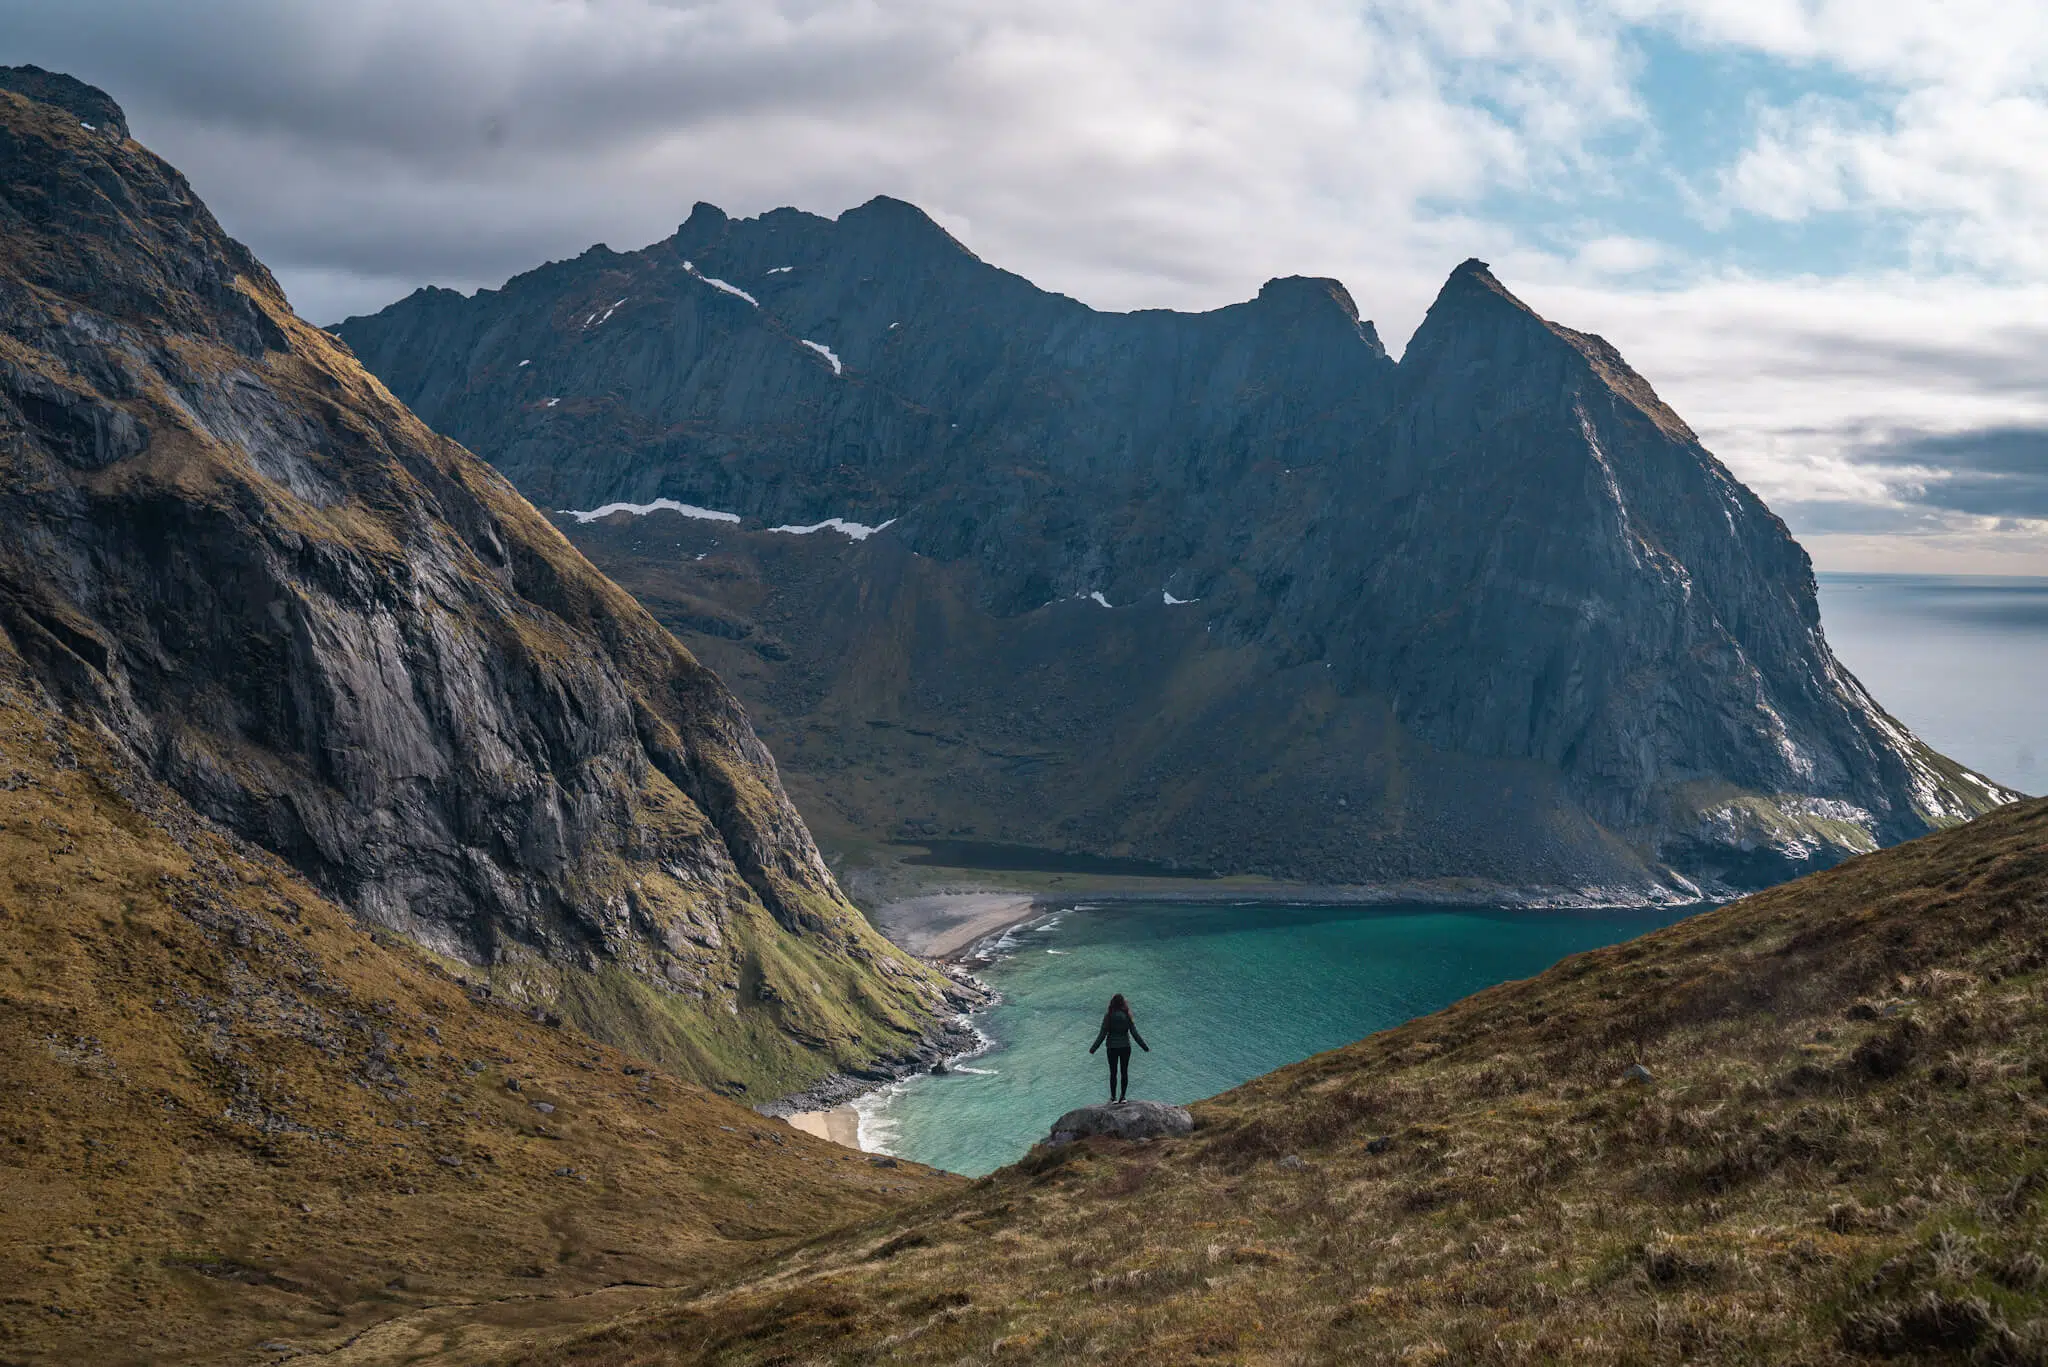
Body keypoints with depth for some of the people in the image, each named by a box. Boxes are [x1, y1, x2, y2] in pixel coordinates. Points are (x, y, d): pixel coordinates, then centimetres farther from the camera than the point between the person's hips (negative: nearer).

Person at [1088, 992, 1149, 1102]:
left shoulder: (1108, 1016, -12)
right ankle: (1123, 1096, 14)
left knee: (1113, 1073, 8)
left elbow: (1102, 1034, -11)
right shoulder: (1127, 1016, -7)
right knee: (1124, 1072, 11)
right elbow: (1135, 1033, -5)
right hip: (1125, 1047, 1)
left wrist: (1093, 1048, -4)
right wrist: (1145, 1047, 4)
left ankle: (1114, 1098, 10)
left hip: (1112, 1048, -1)